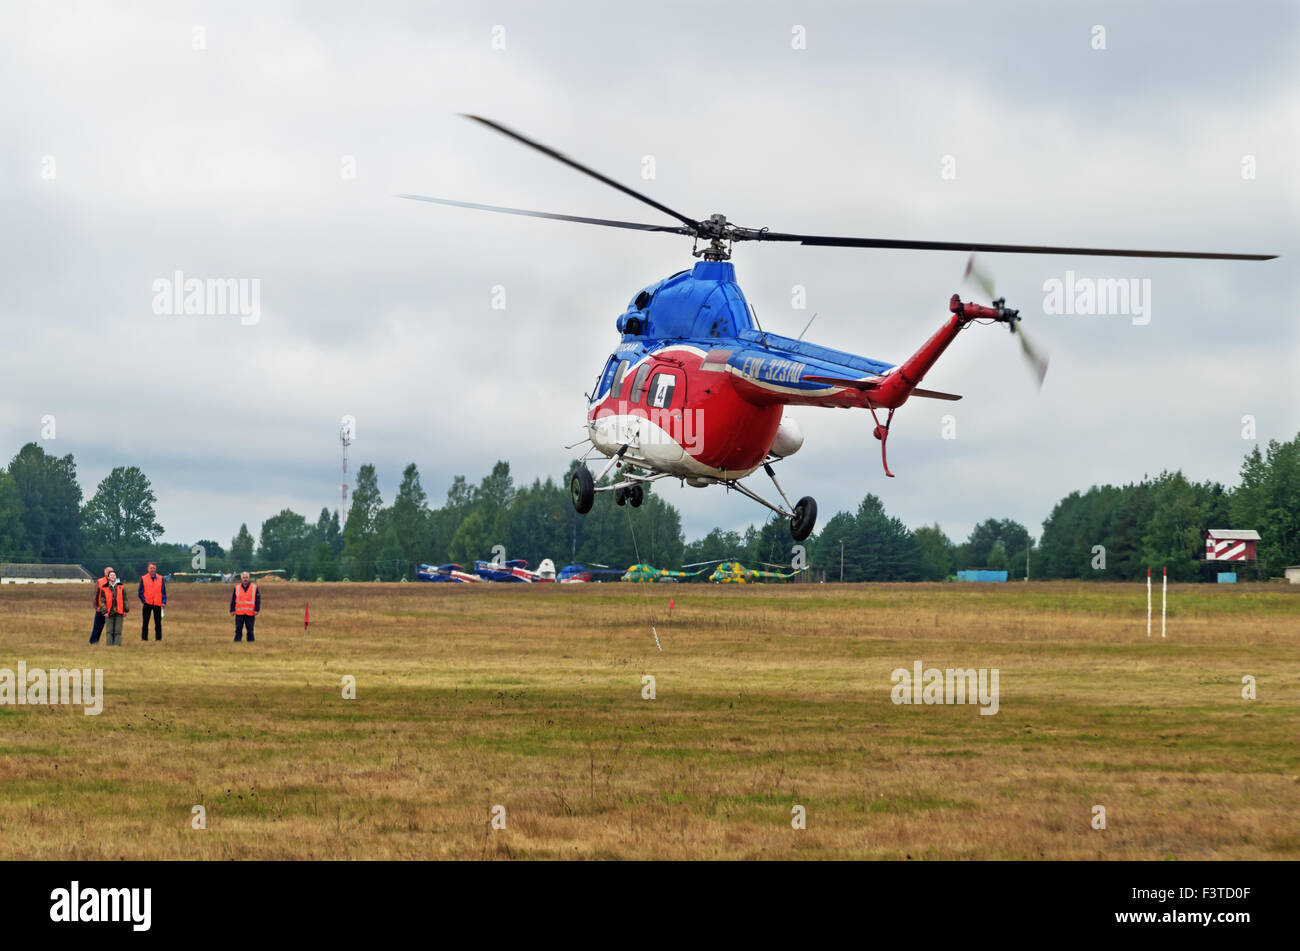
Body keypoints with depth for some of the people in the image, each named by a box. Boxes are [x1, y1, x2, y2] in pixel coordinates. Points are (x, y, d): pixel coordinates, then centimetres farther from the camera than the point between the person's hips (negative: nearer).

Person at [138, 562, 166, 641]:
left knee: (158, 622, 3)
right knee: (145, 622, -1)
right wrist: (143, 600, -9)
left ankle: (158, 638, 7)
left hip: (157, 604, 1)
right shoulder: (143, 578, 4)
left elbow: (163, 591, 8)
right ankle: (144, 638, 2)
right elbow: (140, 592, 4)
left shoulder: (160, 579, 7)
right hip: (147, 604, -1)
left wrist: (163, 602, -3)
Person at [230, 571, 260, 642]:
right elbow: (233, 600, 11)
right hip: (239, 613, 1)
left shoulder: (254, 587, 5)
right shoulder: (237, 587, 10)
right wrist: (232, 610, 3)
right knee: (238, 629, 0)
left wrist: (256, 610, -5)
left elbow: (258, 599, 4)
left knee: (250, 629, -1)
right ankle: (237, 641, 5)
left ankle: (250, 641, 6)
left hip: (250, 613, -1)